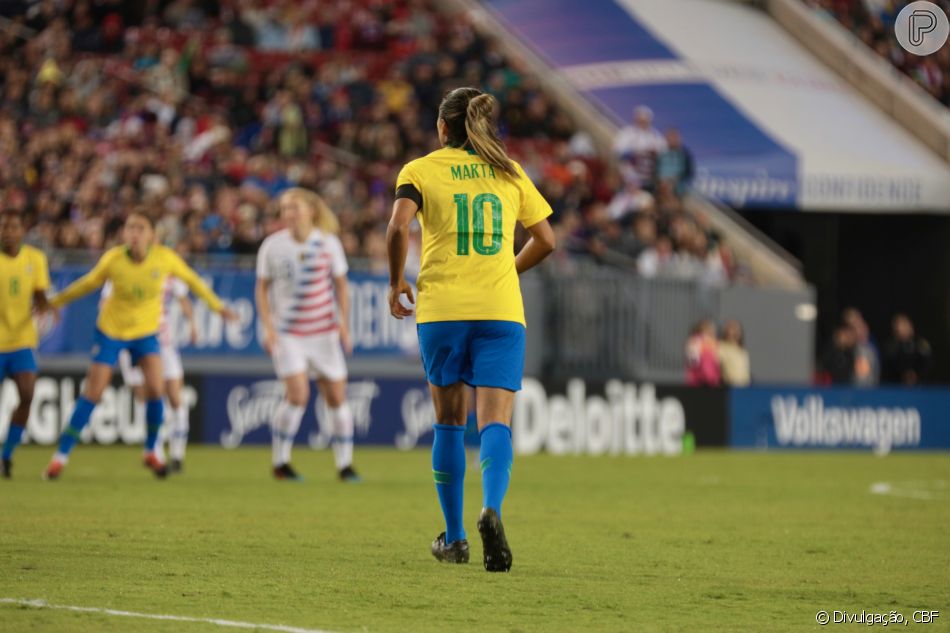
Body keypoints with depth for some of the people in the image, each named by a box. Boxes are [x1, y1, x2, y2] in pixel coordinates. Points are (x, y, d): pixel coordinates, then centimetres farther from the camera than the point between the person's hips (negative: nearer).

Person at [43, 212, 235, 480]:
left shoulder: (165, 258, -18)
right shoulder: (113, 259, -20)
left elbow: (191, 280, 0)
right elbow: (88, 283, -2)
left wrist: (218, 306, 7)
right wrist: (53, 303, 6)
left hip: (146, 331, 1)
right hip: (111, 329, -1)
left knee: (155, 388, -15)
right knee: (92, 393, -5)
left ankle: (152, 452, 7)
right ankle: (61, 455, 4)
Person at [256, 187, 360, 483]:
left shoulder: (328, 243, -2)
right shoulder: (272, 246, -3)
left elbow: (341, 285, 7)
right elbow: (262, 288, 5)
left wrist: (344, 324, 0)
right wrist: (268, 327, -5)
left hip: (324, 332, 2)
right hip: (287, 333, -2)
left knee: (337, 396, 2)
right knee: (297, 394, -17)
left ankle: (345, 465, 14)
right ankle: (281, 462, -3)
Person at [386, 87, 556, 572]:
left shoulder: (421, 170, 4)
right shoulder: (509, 173, 13)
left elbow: (398, 228, -13)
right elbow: (545, 240, 14)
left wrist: (396, 282, 1)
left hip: (441, 309, -1)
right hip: (501, 310, 1)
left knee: (449, 421, 11)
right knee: (496, 421, -6)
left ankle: (454, 536, 15)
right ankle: (491, 510, -33)